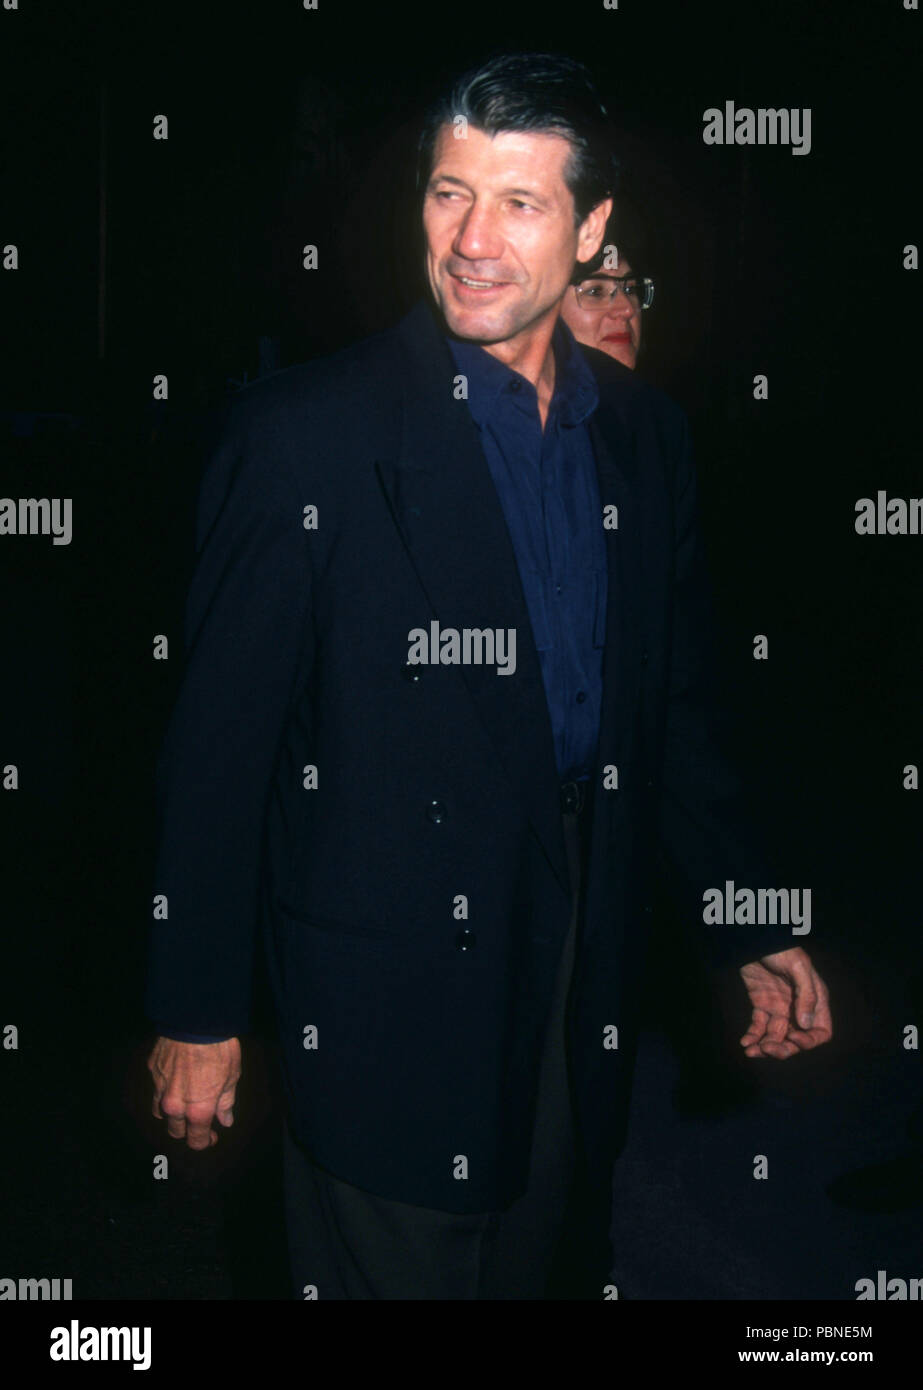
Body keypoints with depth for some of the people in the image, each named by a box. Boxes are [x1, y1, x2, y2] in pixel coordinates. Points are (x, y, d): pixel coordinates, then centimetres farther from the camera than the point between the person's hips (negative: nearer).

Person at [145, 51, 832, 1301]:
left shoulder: (643, 434, 4)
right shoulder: (308, 434, -12)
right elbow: (219, 737, -10)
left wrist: (755, 930, 12)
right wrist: (198, 1009, -8)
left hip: (587, 979, 5)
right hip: (390, 990, -5)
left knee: (561, 1262, 18)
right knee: (398, 1266, 8)